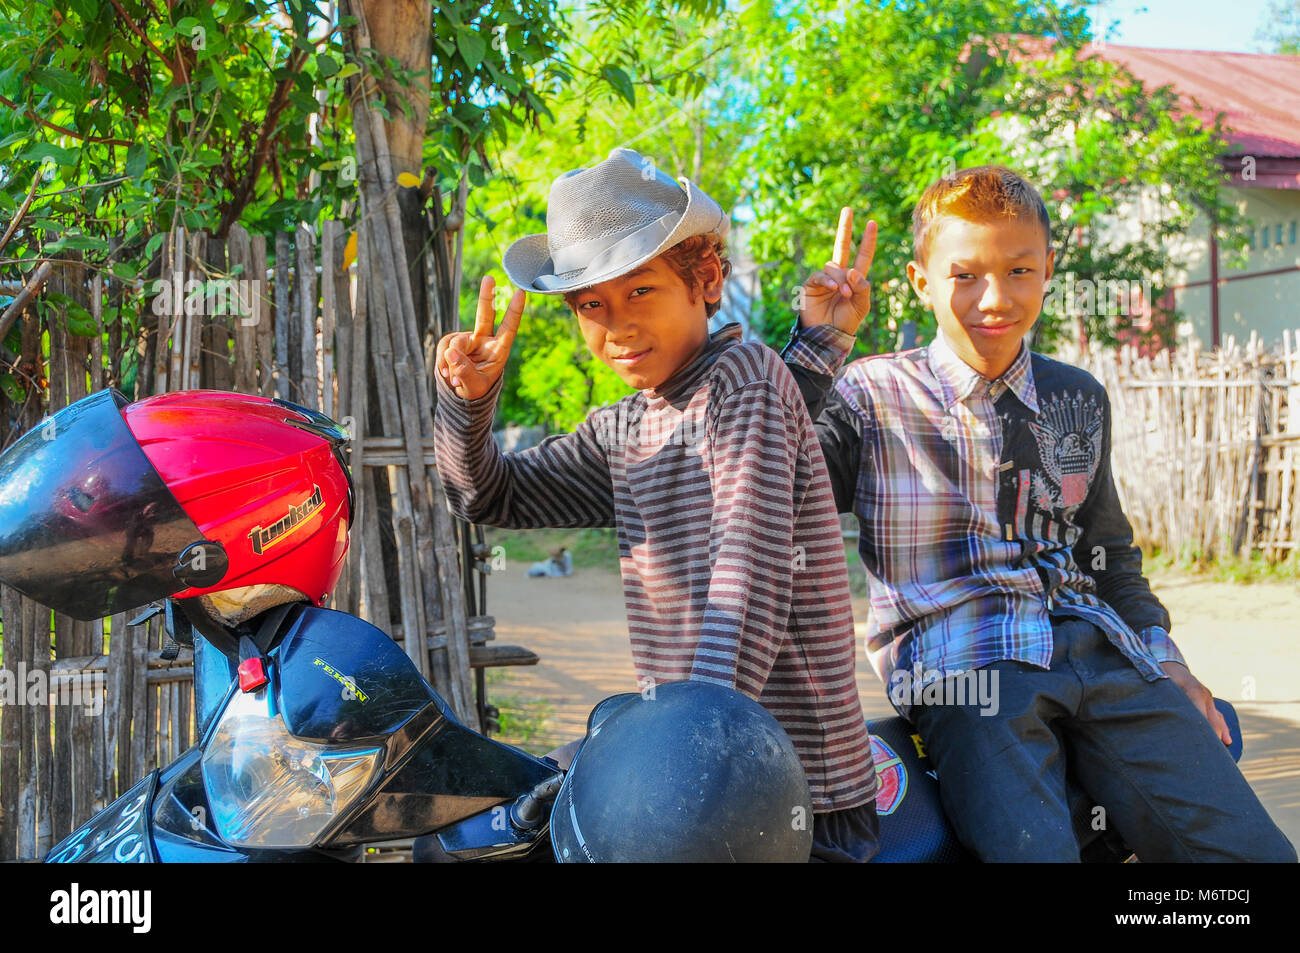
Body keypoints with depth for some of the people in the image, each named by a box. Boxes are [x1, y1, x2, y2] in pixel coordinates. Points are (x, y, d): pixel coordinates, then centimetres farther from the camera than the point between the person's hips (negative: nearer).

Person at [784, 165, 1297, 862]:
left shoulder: (1079, 399, 18)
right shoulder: (872, 396, 4)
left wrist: (1162, 658, 15)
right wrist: (818, 345, -10)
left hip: (1097, 648, 5)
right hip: (962, 666, -5)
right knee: (1035, 849, -32)